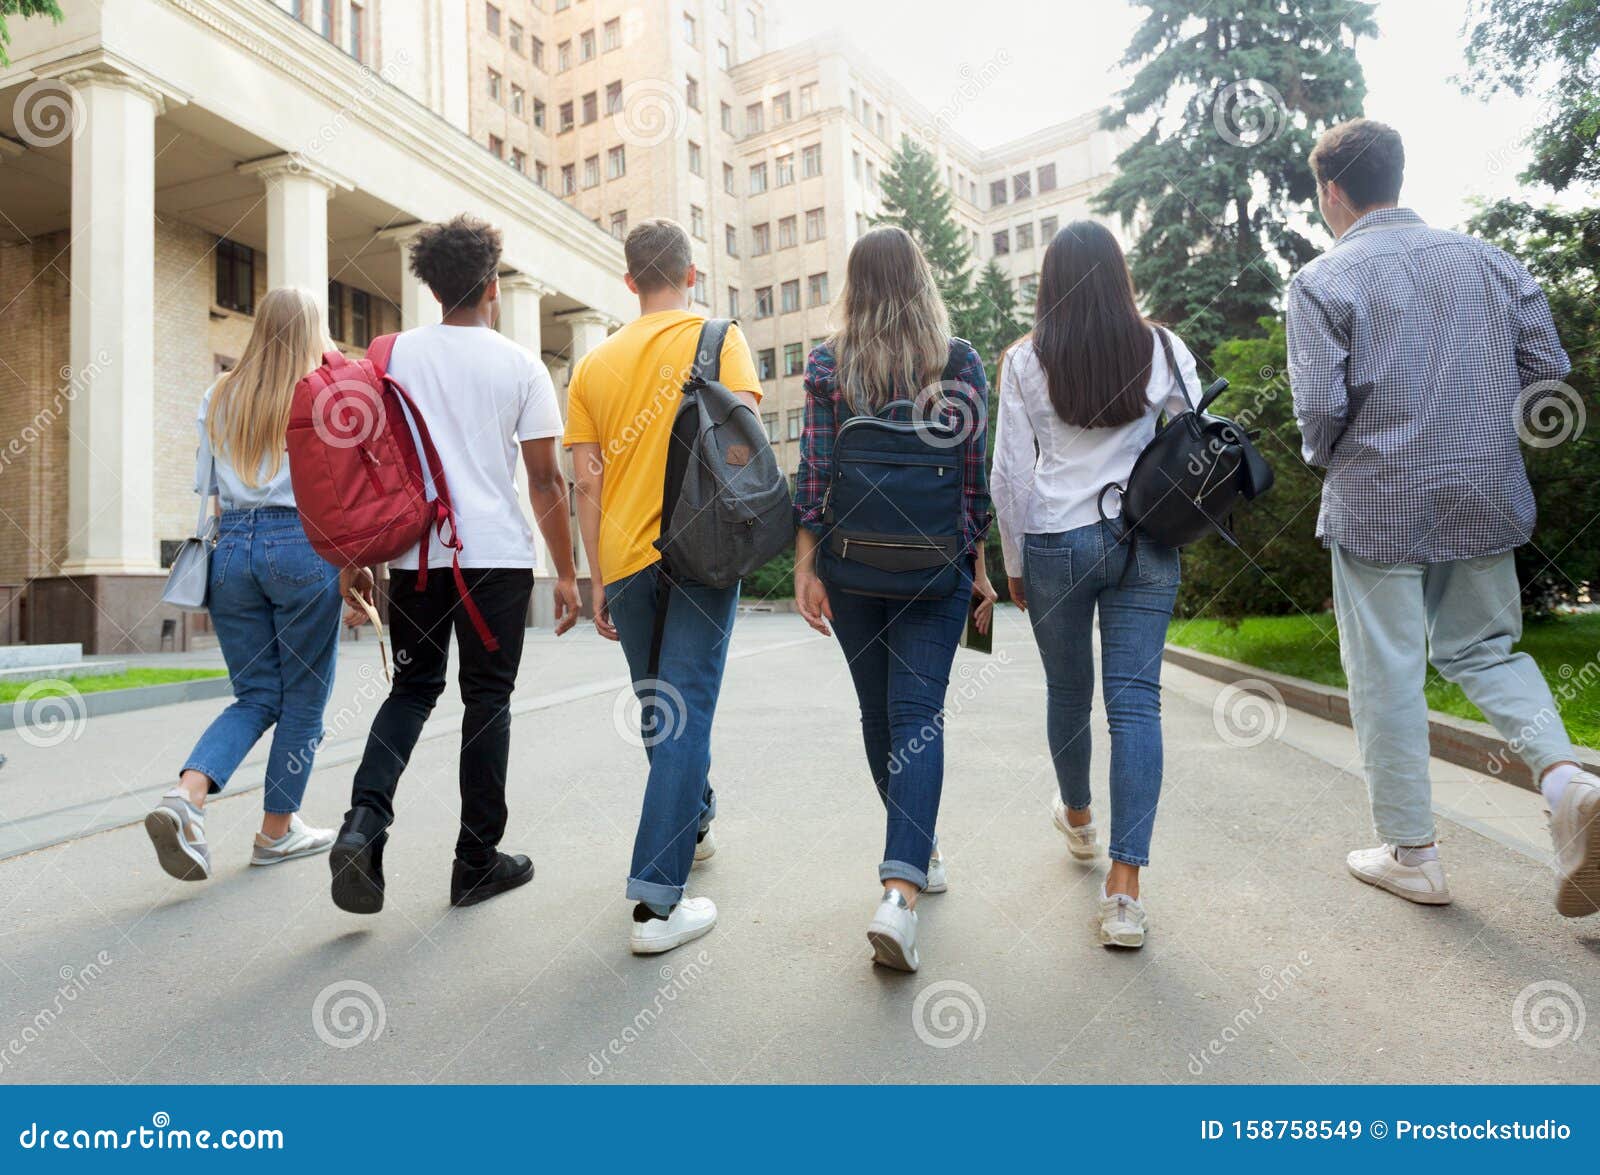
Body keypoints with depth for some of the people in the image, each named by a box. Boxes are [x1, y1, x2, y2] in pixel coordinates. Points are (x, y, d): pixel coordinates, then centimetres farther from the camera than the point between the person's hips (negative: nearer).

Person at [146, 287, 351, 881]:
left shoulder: (220, 396, 13)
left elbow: (205, 486, 12)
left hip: (232, 545, 5)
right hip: (305, 546, -4)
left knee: (256, 694, 13)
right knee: (303, 697, 8)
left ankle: (186, 794, -9)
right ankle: (277, 831, 17)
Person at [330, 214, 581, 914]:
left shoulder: (395, 355, 6)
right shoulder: (521, 366, -1)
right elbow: (546, 481, -2)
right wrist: (566, 572, 4)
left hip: (415, 553, 3)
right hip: (498, 555, -2)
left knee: (412, 689, 16)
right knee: (487, 700, 6)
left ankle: (364, 821, -4)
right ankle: (477, 861, 14)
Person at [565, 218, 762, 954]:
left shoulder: (595, 363, 10)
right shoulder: (716, 337, 3)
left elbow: (587, 483, 7)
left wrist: (599, 578, 11)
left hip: (626, 558, 4)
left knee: (657, 709, 19)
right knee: (686, 711, -5)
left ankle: (691, 824, 40)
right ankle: (658, 901, -7)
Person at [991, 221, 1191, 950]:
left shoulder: (1026, 361, -2)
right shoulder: (1163, 350, 1)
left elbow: (1010, 473, -1)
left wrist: (1013, 562, 9)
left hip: (1055, 542, 0)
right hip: (1144, 543, 1)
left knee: (1067, 690, 17)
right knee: (1135, 700, -1)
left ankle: (1078, 819, 42)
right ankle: (1124, 889, -5)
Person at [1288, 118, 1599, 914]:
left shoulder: (1322, 280, -9)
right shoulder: (1488, 259, 6)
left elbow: (1319, 408, -16)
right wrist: (1482, 436, 19)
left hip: (1377, 508, -5)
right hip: (1487, 500, 5)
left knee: (1388, 677, 5)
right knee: (1482, 648, 21)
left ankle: (1412, 854, 15)